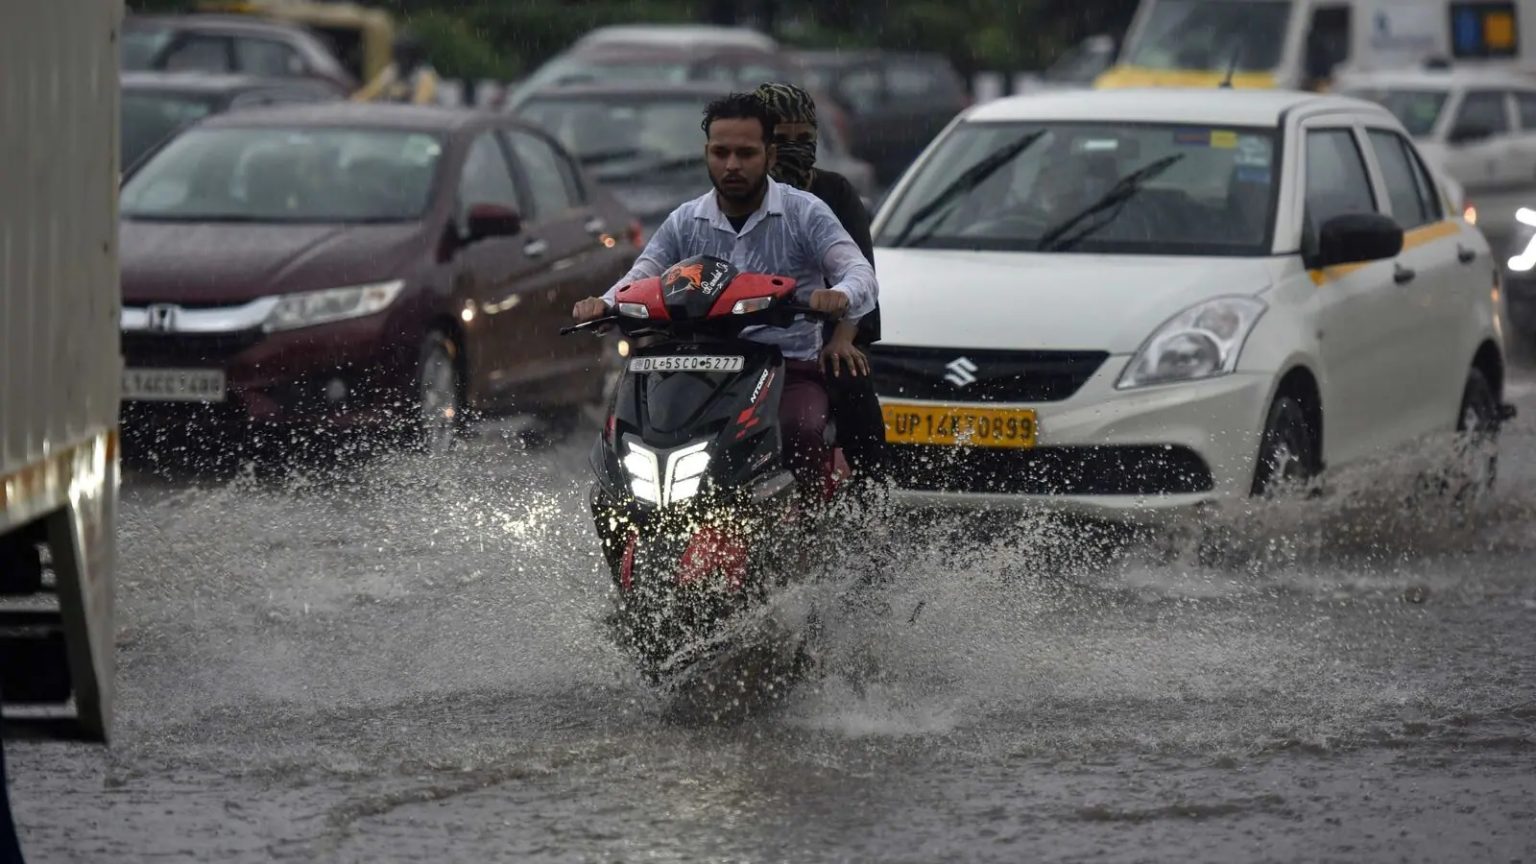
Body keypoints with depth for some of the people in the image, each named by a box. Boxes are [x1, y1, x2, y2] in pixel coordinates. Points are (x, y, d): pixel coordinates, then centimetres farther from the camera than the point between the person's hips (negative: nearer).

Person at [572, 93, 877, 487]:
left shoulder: (803, 213, 2)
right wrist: (603, 305, -18)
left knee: (802, 433, -36)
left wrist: (841, 296, -34)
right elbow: (638, 282, 7)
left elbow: (860, 273, -9)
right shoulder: (685, 222, 13)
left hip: (792, 370, -3)